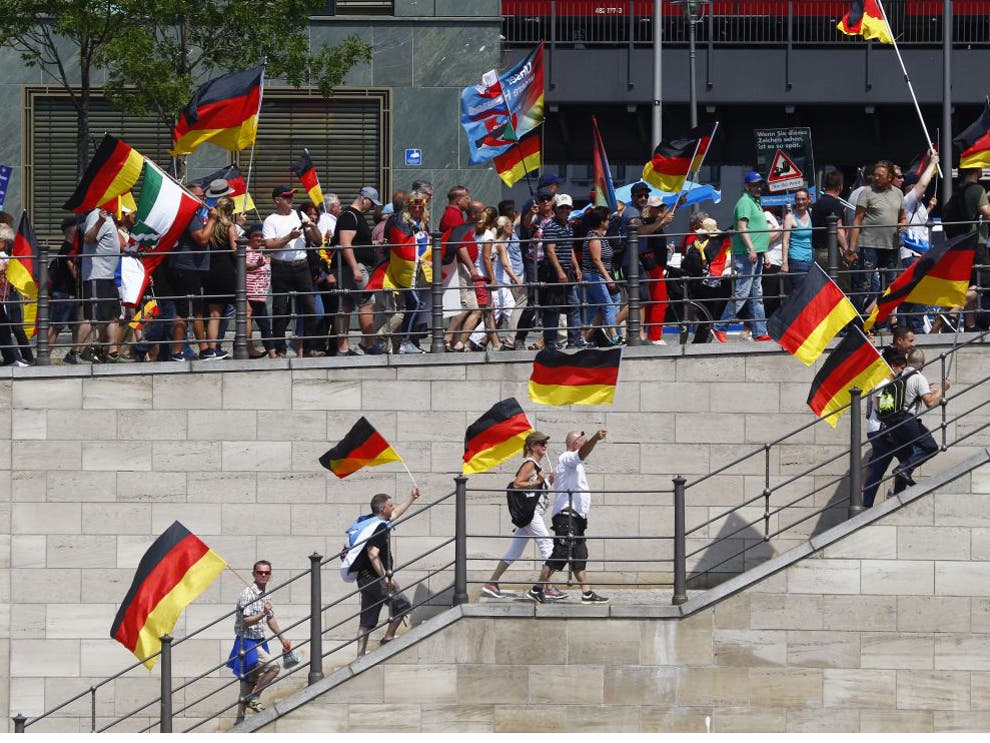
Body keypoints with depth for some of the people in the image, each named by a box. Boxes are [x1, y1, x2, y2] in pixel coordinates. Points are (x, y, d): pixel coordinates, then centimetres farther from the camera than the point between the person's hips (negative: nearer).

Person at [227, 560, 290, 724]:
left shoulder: (264, 595, 13)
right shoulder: (248, 594, -15)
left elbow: (270, 619, 27)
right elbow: (245, 621, -22)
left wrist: (282, 638, 29)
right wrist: (263, 614, -34)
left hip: (259, 642, 9)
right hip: (247, 642, -9)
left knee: (249, 684, 12)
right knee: (273, 666, -25)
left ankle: (240, 718, 18)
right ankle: (254, 699, -14)